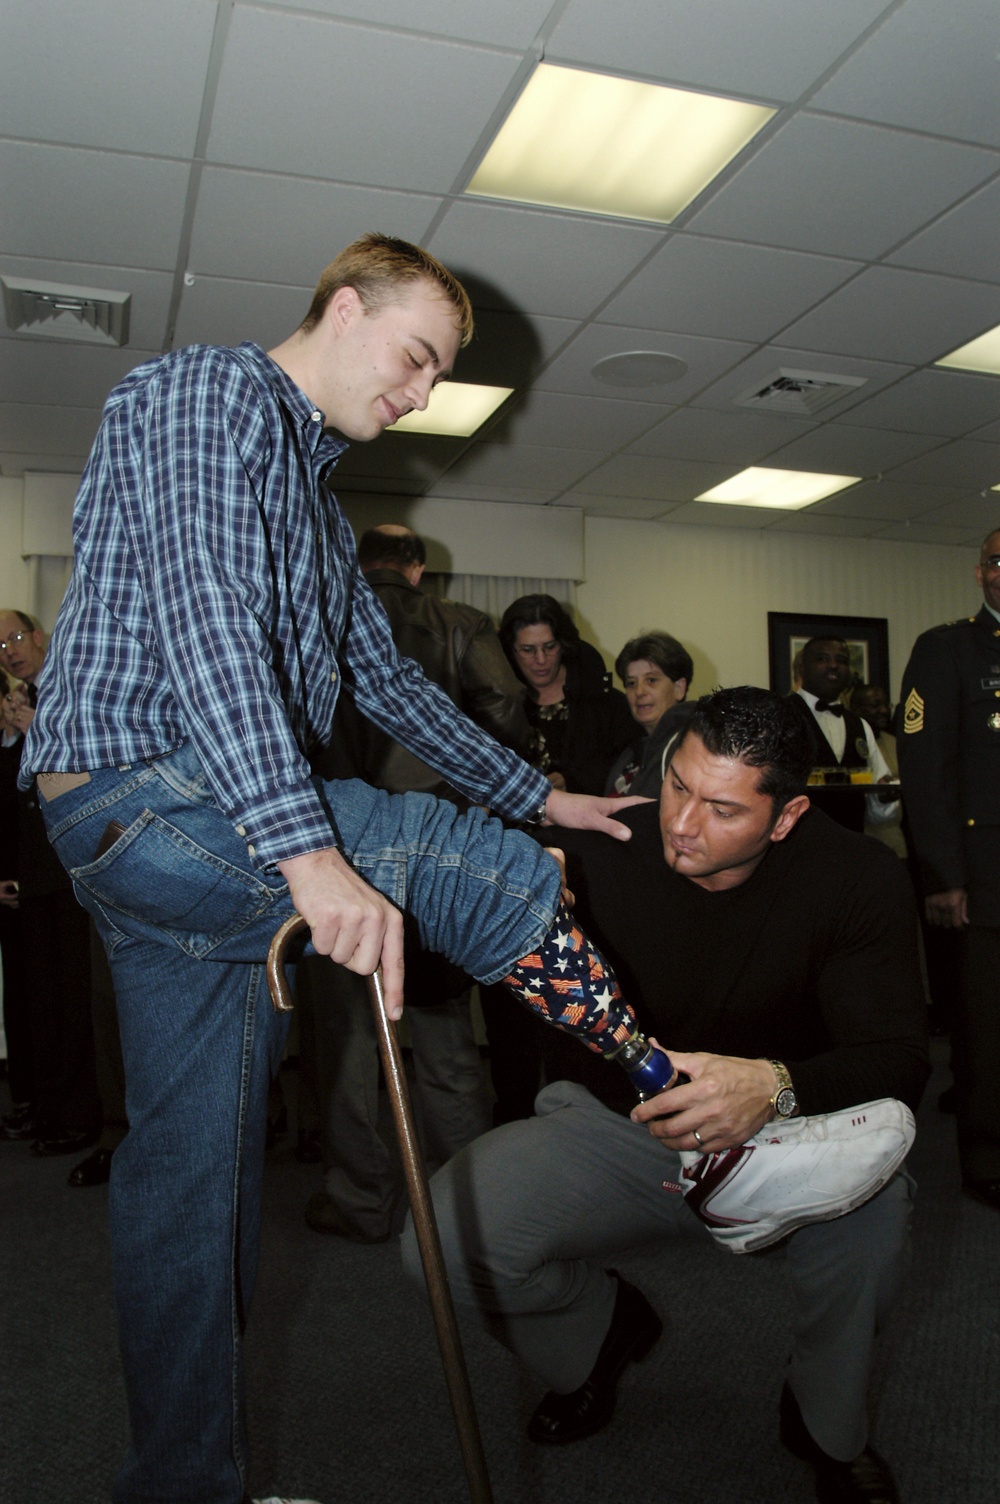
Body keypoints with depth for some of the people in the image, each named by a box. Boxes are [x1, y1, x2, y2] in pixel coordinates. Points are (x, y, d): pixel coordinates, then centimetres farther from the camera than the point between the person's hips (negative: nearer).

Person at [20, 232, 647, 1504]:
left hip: (212, 847, 10)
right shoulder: (206, 394, -5)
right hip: (145, 794, -10)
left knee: (197, 1160, 12)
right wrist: (307, 849, -31)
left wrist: (534, 795, 24)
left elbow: (383, 677, 27)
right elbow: (205, 623, -21)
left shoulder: (317, 493, 25)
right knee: (483, 870, -13)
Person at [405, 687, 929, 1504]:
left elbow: (900, 1060, -24)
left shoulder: (860, 880, -17)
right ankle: (598, 1327, 18)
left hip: (782, 1135, -1)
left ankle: (830, 1429, -1)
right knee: (445, 1232, -20)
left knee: (869, 1189, -36)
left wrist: (775, 1086, -46)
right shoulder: (603, 854, -17)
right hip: (622, 1130, 2)